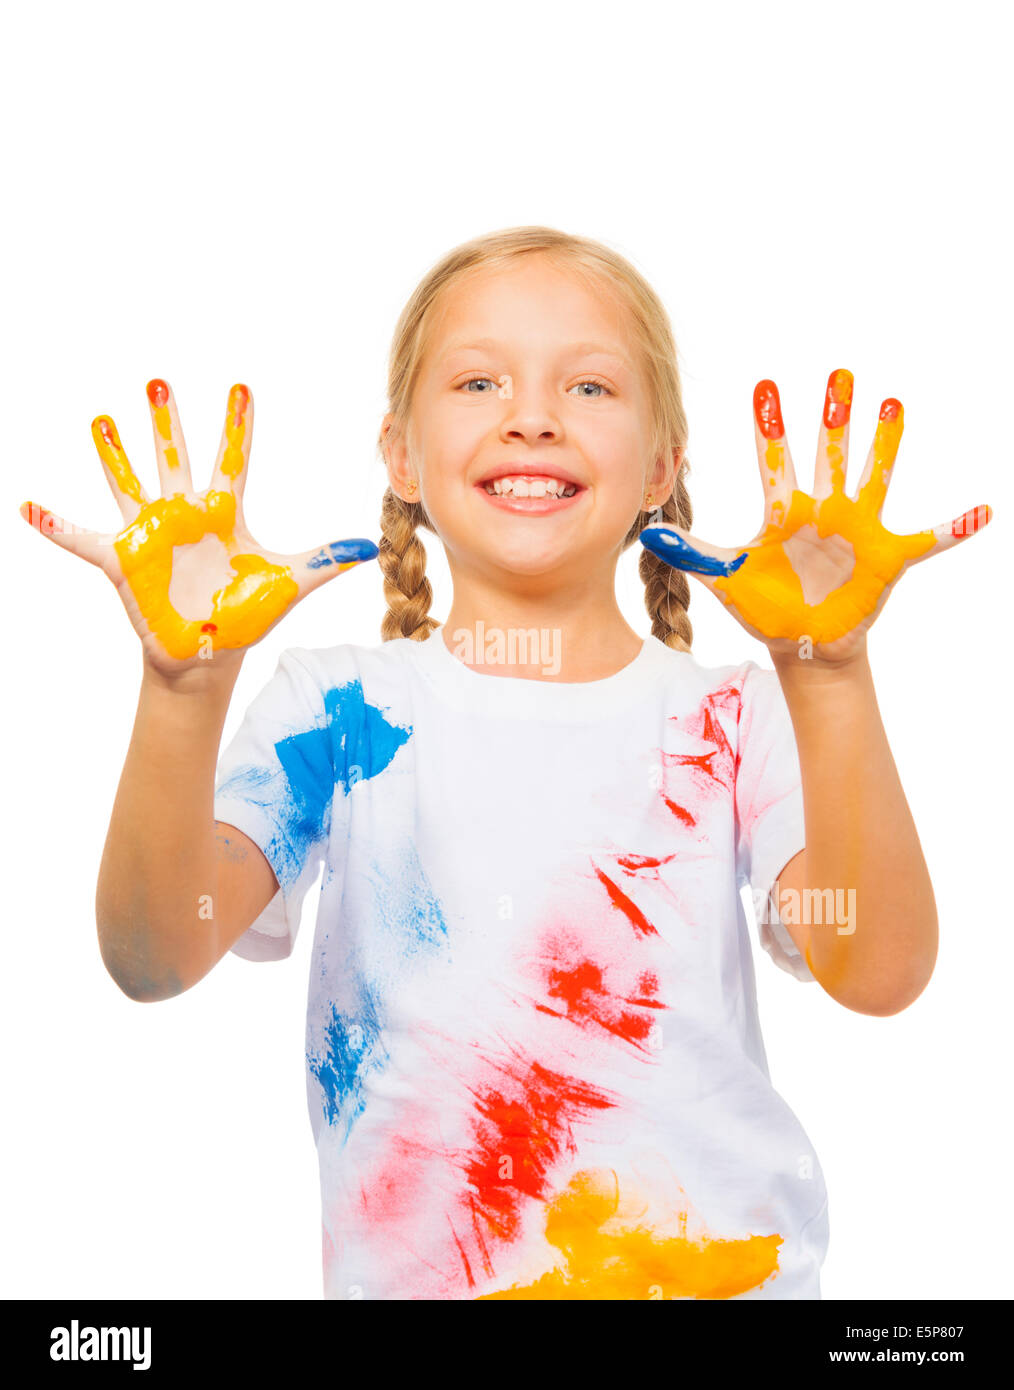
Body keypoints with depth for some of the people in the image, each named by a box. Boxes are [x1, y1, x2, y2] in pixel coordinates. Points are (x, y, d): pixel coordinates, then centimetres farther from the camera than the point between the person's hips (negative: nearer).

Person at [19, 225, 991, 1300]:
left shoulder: (732, 718, 2)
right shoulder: (339, 710, 1)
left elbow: (878, 970, -11)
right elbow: (152, 957, -10)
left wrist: (827, 670, -24)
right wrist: (184, 684, -25)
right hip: (409, 1269, 1)